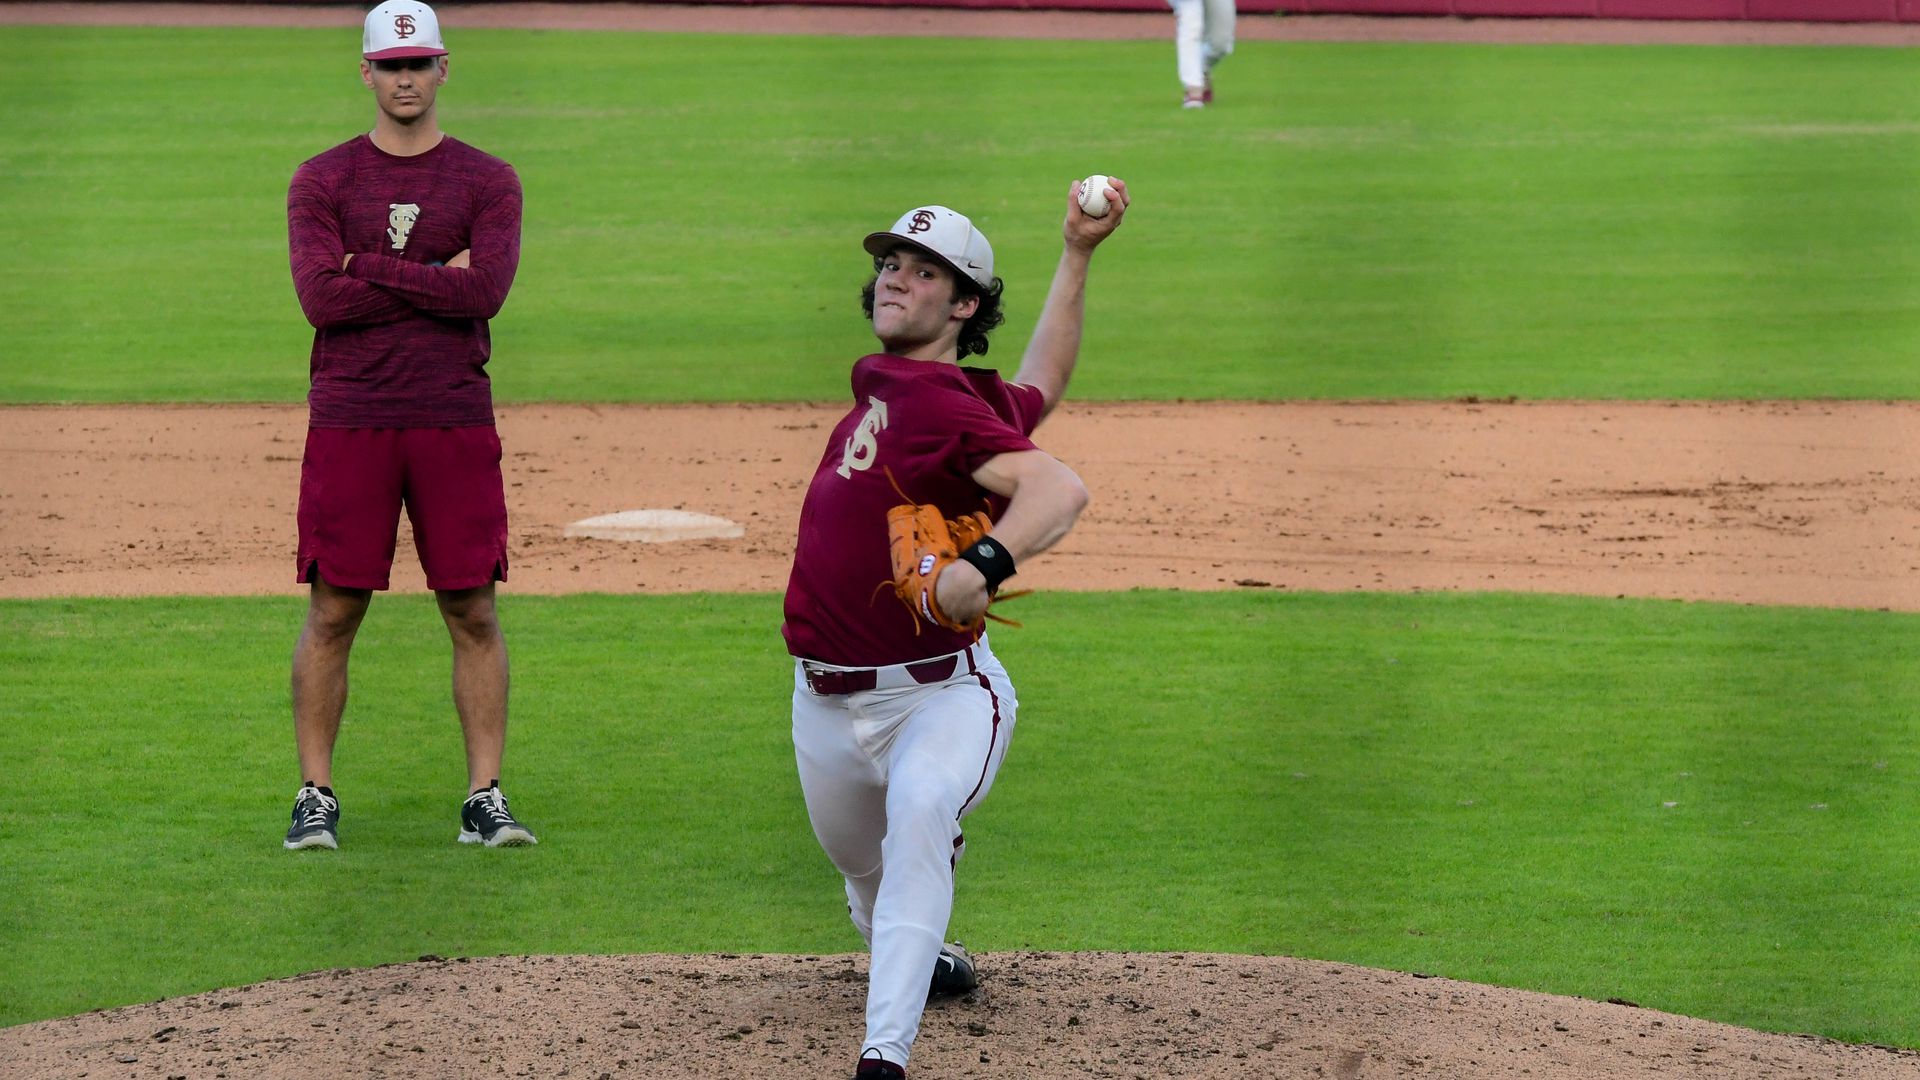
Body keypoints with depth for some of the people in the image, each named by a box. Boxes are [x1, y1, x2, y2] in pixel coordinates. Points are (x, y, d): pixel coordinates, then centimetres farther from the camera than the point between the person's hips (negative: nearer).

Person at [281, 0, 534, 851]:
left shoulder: (487, 181, 7)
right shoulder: (323, 181, 7)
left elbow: (486, 292, -9)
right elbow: (321, 297, -8)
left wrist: (369, 268, -6)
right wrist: (438, 280, -8)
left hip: (454, 420, 0)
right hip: (348, 420, 0)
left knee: (473, 611, 0)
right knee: (333, 611, 0)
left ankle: (485, 798, 3)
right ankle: (315, 798, 6)